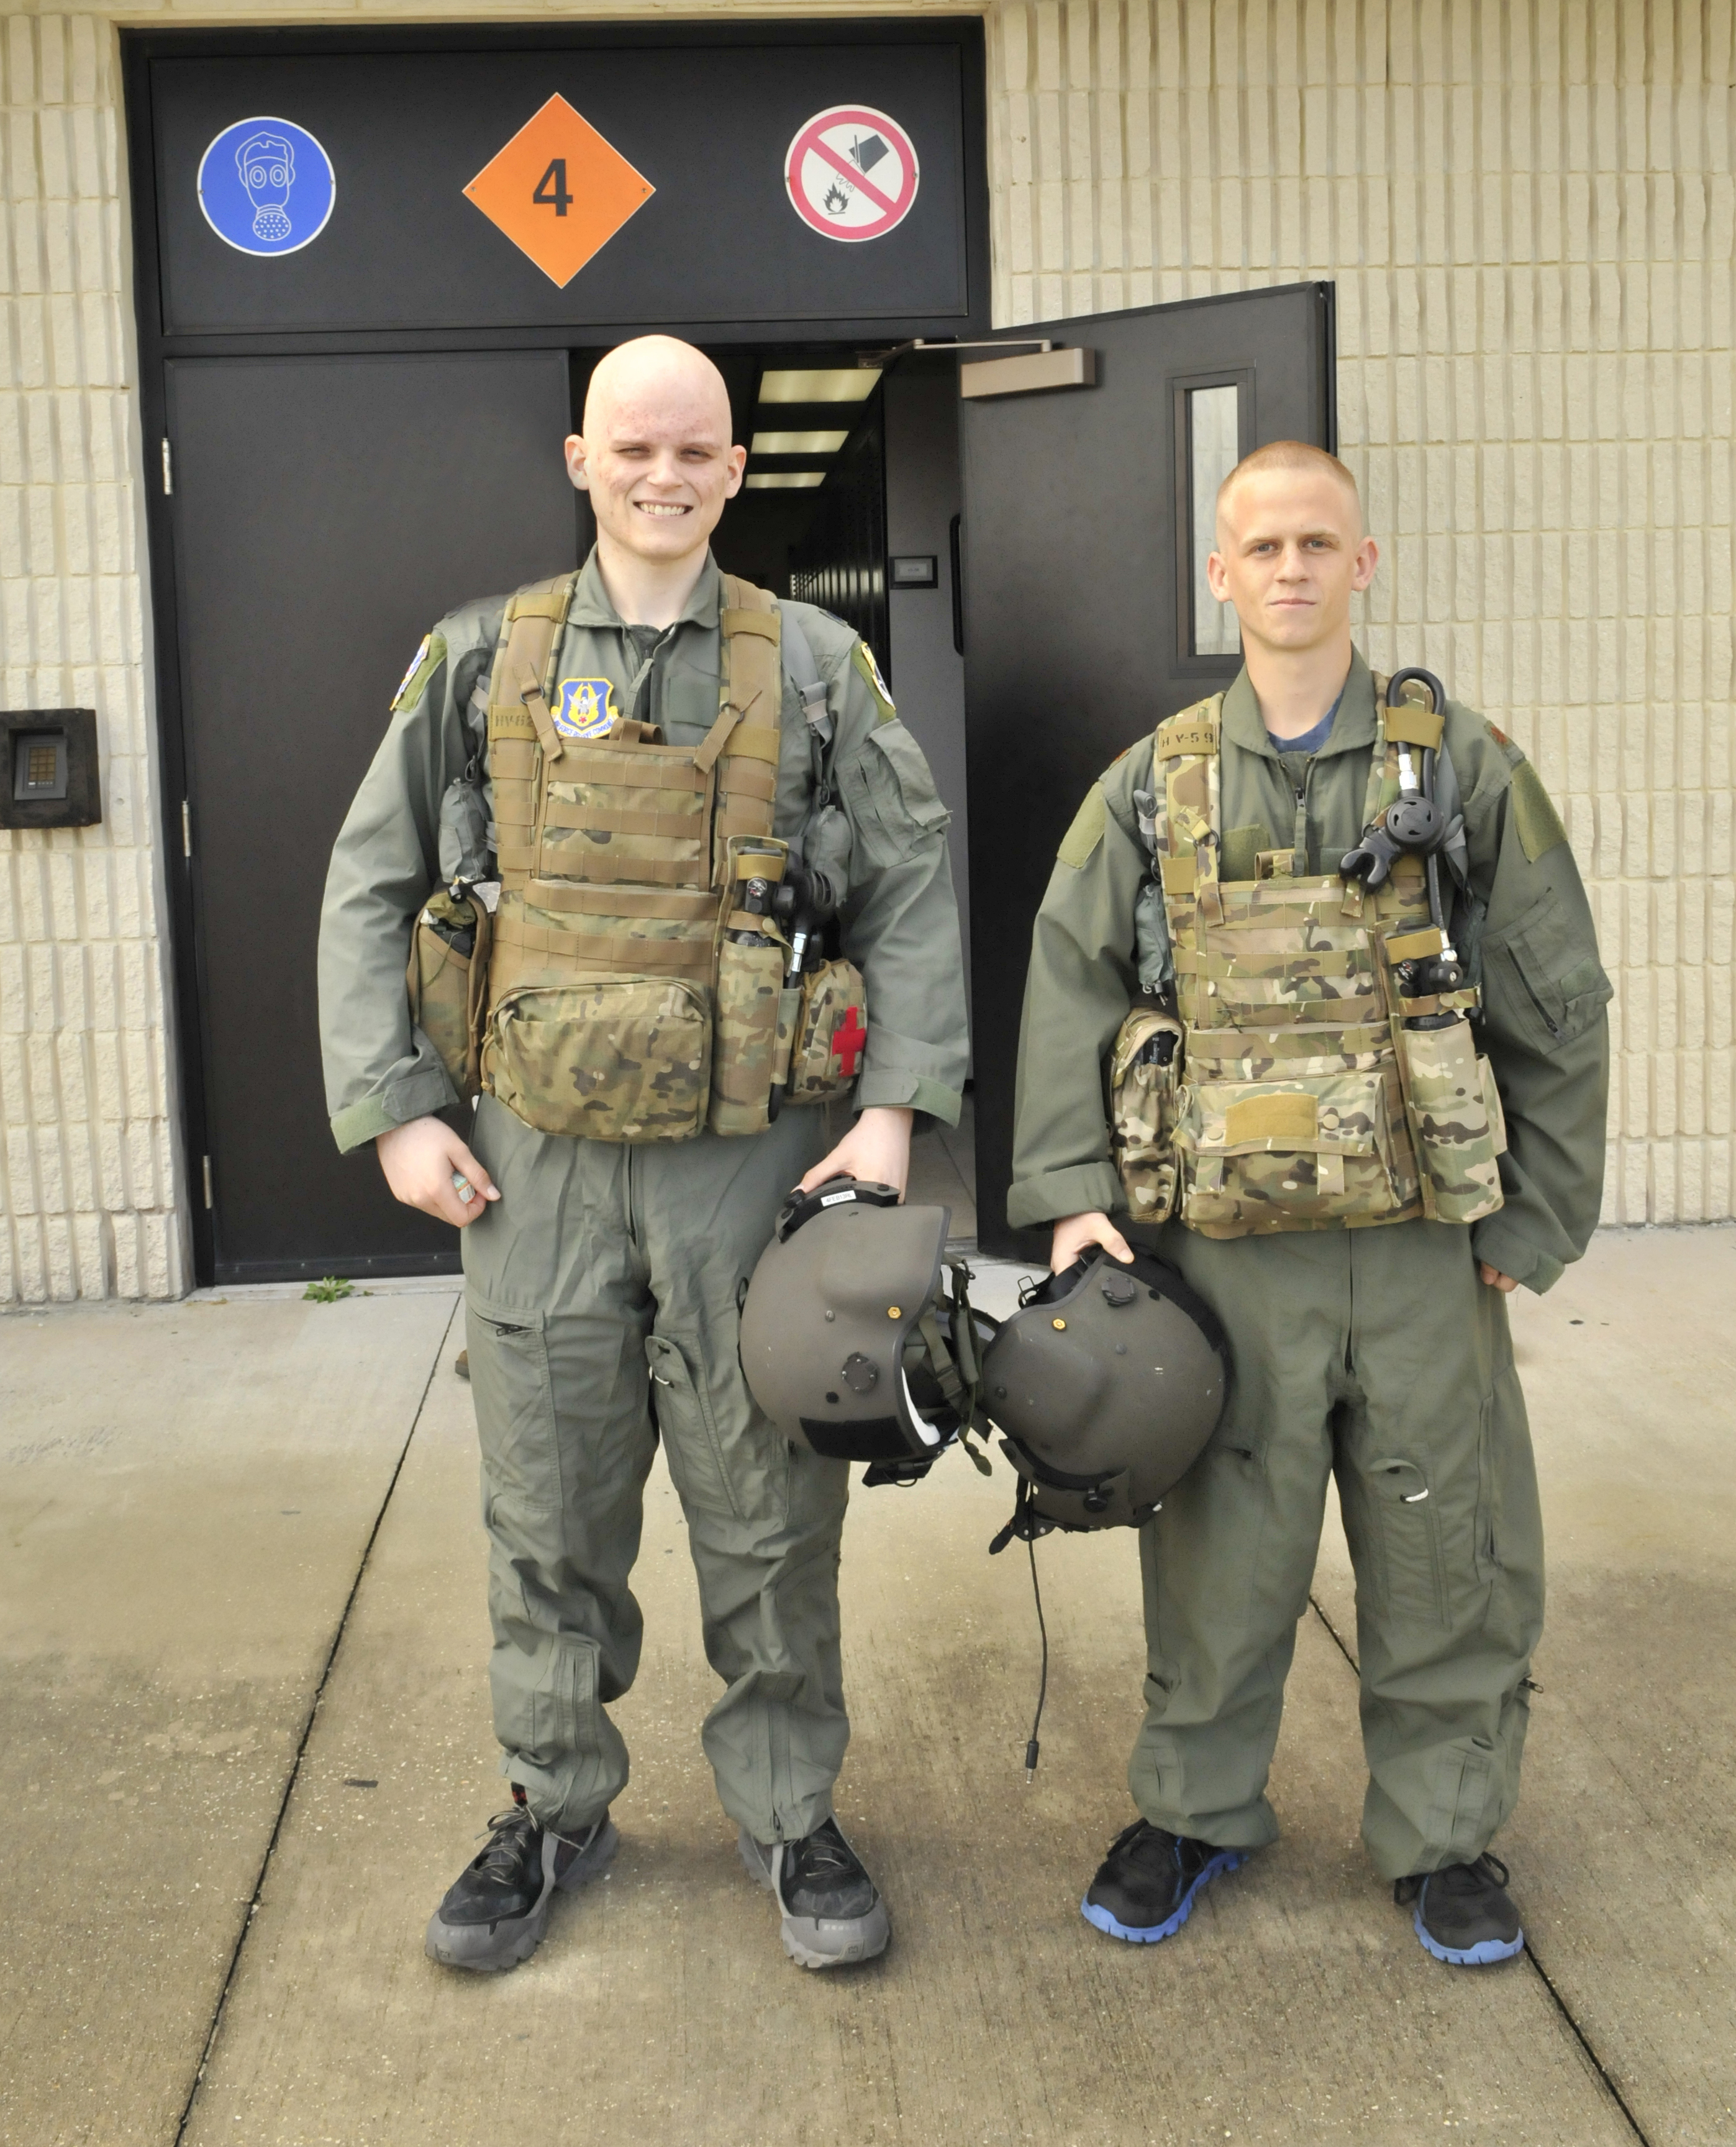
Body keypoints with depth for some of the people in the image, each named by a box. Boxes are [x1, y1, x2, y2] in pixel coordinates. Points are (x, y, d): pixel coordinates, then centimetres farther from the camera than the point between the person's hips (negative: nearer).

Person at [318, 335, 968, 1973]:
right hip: (536, 1163, 1)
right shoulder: (482, 660, 5)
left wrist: (895, 1107, -7)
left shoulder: (815, 665, 4)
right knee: (549, 1515, 12)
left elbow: (913, 898, 3)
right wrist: (393, 1111, -2)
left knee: (769, 1513, 8)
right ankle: (555, 1808, 30)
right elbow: (370, 896, 7)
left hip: (754, 1161, -1)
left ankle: (787, 1812, 26)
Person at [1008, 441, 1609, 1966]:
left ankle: (1443, 1831, 29)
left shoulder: (1464, 769, 2)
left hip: (1423, 1254, 0)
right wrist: (1071, 1191, -5)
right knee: (1218, 1553, 11)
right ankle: (1195, 1811, 31)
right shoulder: (1156, 786, 6)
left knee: (1446, 1554, 9)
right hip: (1225, 1253, 1)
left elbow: (1559, 1011, 4)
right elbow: (1070, 992, 5)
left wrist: (1537, 1220, 2)